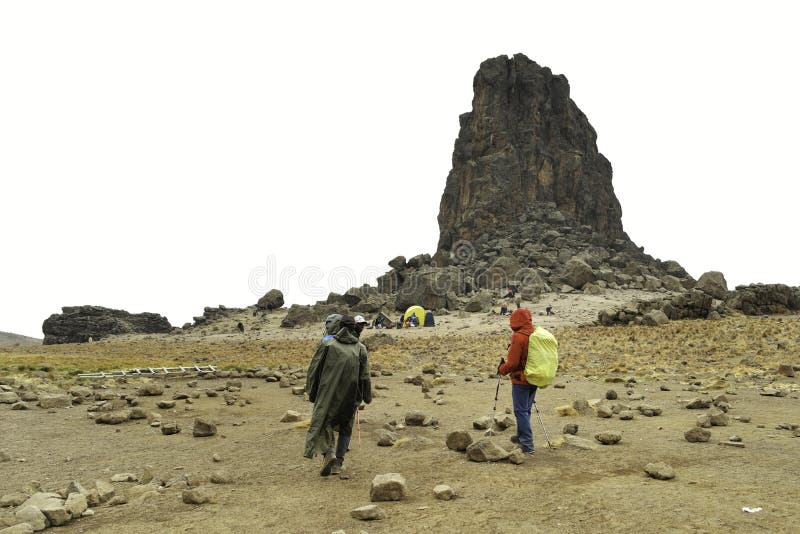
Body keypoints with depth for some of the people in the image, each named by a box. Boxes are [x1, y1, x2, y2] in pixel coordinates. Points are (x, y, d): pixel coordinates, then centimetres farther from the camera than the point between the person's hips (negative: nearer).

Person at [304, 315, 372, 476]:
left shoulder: (327, 345, -2)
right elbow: (365, 377, 1)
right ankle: (338, 463, 14)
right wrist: (367, 397, 14)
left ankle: (328, 453, -12)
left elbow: (314, 370, 0)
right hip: (350, 397, 2)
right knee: (345, 428, 17)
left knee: (323, 422, 10)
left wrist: (312, 393, 10)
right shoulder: (361, 349, -1)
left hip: (327, 394, -1)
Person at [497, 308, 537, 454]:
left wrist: (501, 369, 0)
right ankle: (521, 436, 33)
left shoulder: (518, 337, -18)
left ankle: (527, 444, -1)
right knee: (526, 409, 20)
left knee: (521, 411, 0)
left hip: (520, 380, -7)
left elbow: (512, 363, -19)